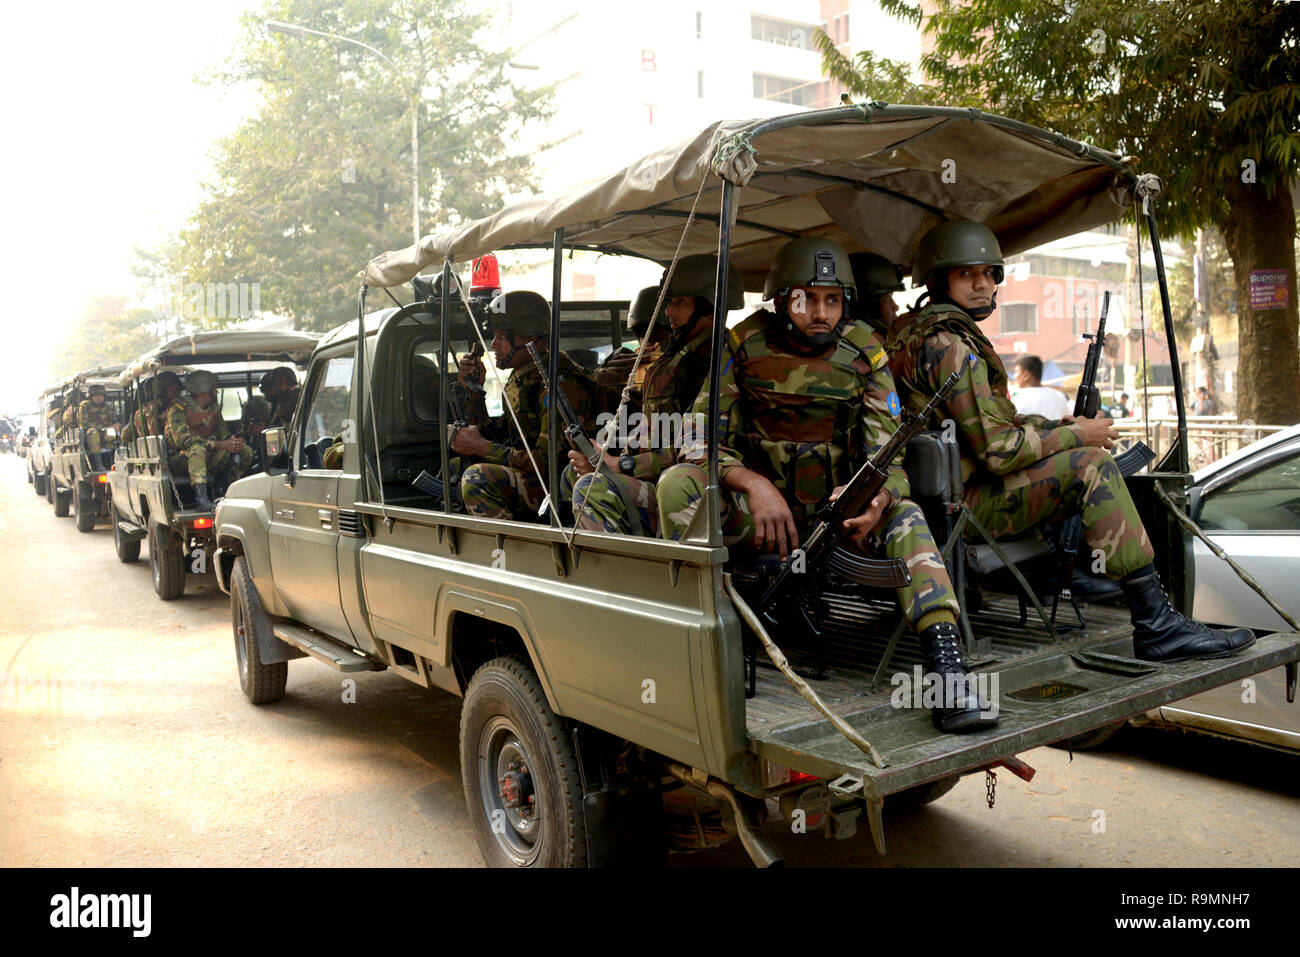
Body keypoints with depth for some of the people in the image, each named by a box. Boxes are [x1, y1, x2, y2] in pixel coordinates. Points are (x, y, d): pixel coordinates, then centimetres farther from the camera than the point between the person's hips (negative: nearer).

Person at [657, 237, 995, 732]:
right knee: (678, 483, -27)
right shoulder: (746, 345, -5)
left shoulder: (864, 352, -1)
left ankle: (945, 665, -37)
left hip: (836, 507, 1)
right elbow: (702, 436, -8)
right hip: (759, 506, -1)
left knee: (905, 515, -28)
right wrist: (752, 483, -27)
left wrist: (876, 499, -30)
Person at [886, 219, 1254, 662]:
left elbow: (987, 424, 21)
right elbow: (997, 449, -22)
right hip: (965, 504, -11)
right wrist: (1076, 435, -9)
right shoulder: (949, 346, -18)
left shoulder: (914, 332, 15)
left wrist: (1053, 429, 7)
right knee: (1090, 467, -20)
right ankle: (1157, 626, -19)